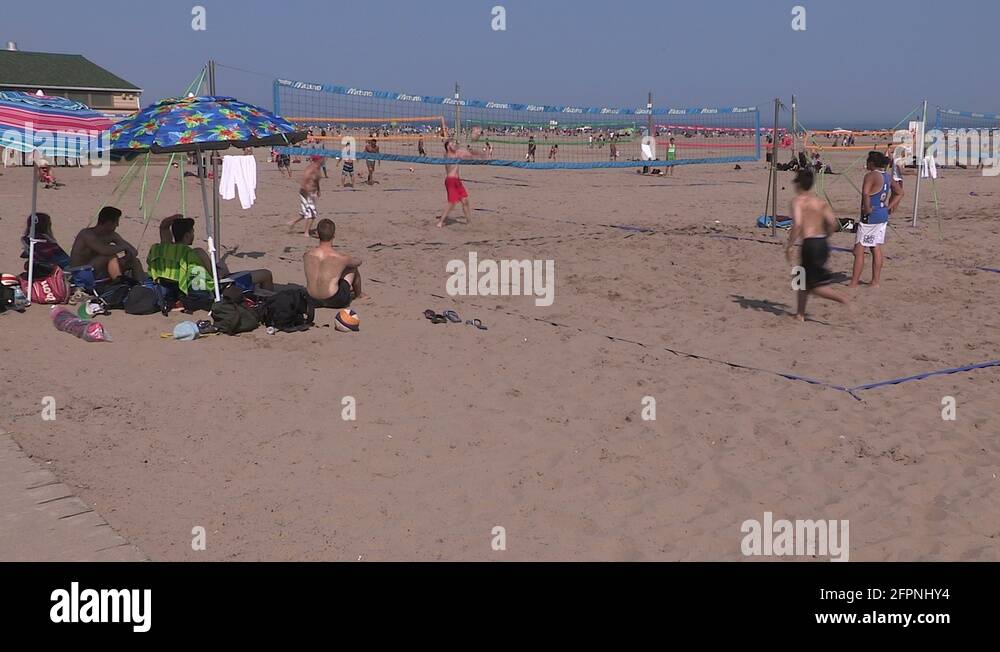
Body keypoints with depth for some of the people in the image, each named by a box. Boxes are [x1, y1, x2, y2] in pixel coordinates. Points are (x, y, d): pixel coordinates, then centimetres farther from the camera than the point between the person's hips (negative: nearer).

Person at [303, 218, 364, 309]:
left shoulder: (306, 256, -5)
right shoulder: (340, 258, -16)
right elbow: (358, 261, 7)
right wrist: (350, 258, 30)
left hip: (313, 301, 4)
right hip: (335, 301, -4)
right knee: (353, 268, 20)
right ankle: (359, 295, 46)